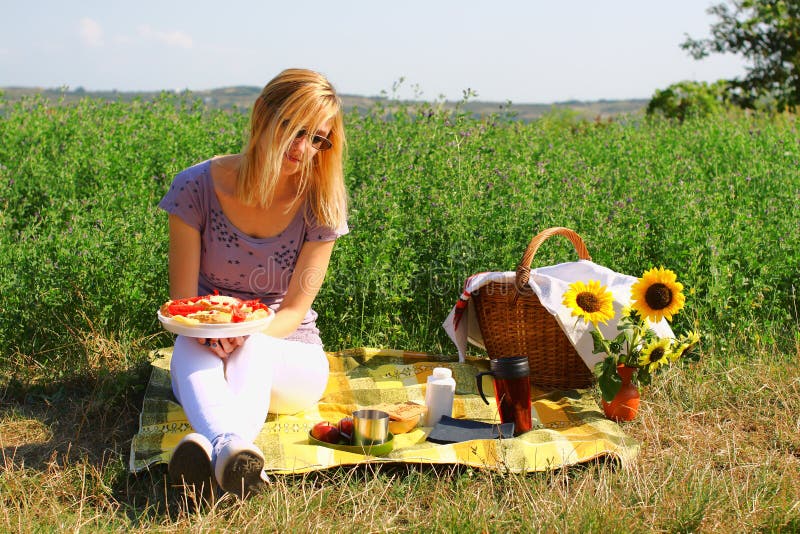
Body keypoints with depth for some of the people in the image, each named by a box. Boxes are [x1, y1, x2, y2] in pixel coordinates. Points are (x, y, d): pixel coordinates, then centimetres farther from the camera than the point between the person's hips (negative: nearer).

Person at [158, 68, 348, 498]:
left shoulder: (320, 204, -8)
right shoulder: (196, 187, -9)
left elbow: (294, 310, -9)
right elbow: (182, 301, -6)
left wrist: (247, 332, -31)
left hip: (292, 362, 0)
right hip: (204, 361, 0)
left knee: (253, 349, -36)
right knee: (191, 349, -36)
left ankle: (208, 445, -63)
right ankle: (231, 446, -65)